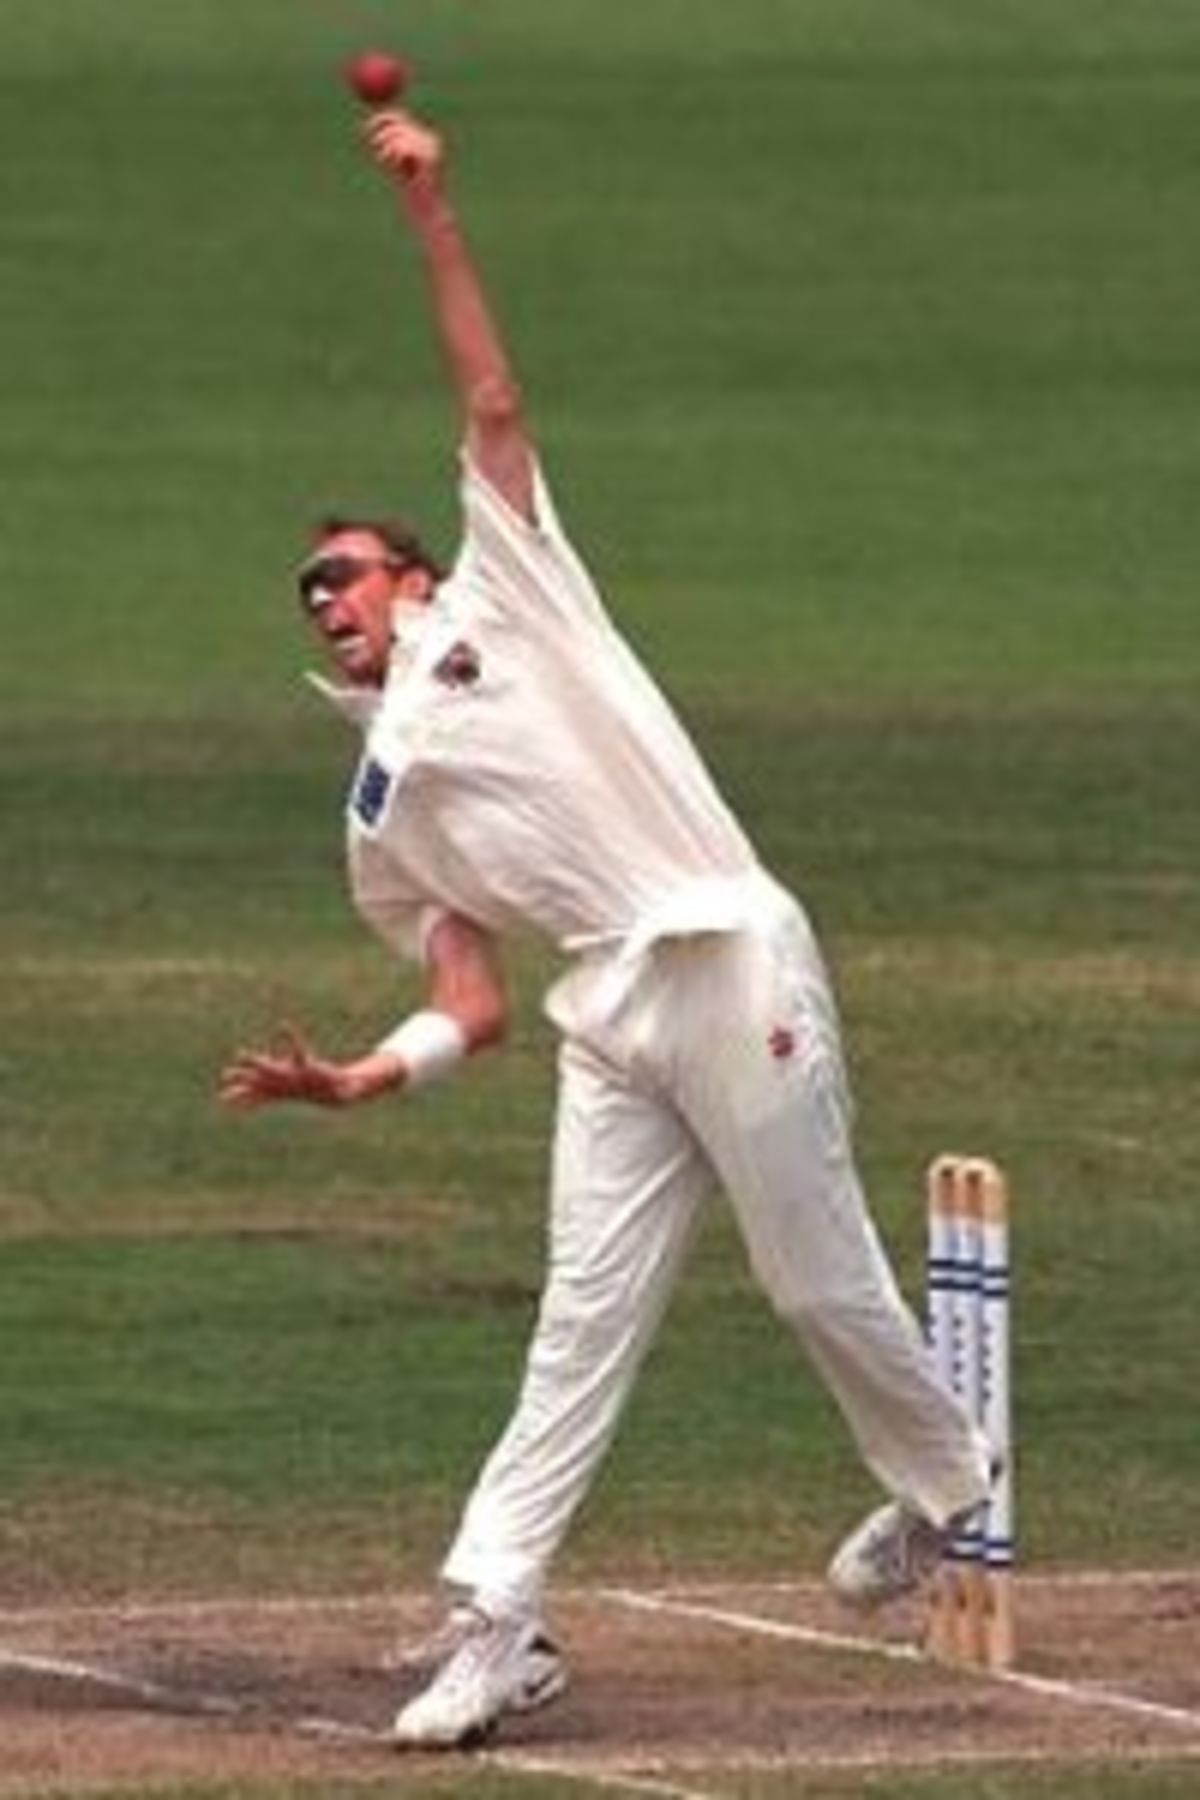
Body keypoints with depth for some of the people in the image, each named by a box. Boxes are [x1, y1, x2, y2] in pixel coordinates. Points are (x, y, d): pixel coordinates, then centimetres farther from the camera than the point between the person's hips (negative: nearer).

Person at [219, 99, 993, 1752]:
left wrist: (429, 211, -2)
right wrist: (354, 1082, -2)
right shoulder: (384, 819, 21)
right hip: (609, 1022, 5)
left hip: (730, 966, -5)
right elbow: (471, 1009, 15)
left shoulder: (497, 606, 11)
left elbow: (494, 404, 3)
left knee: (820, 1280, 3)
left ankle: (943, 1482, 27)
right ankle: (496, 1621, -9)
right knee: (584, 1320, -3)